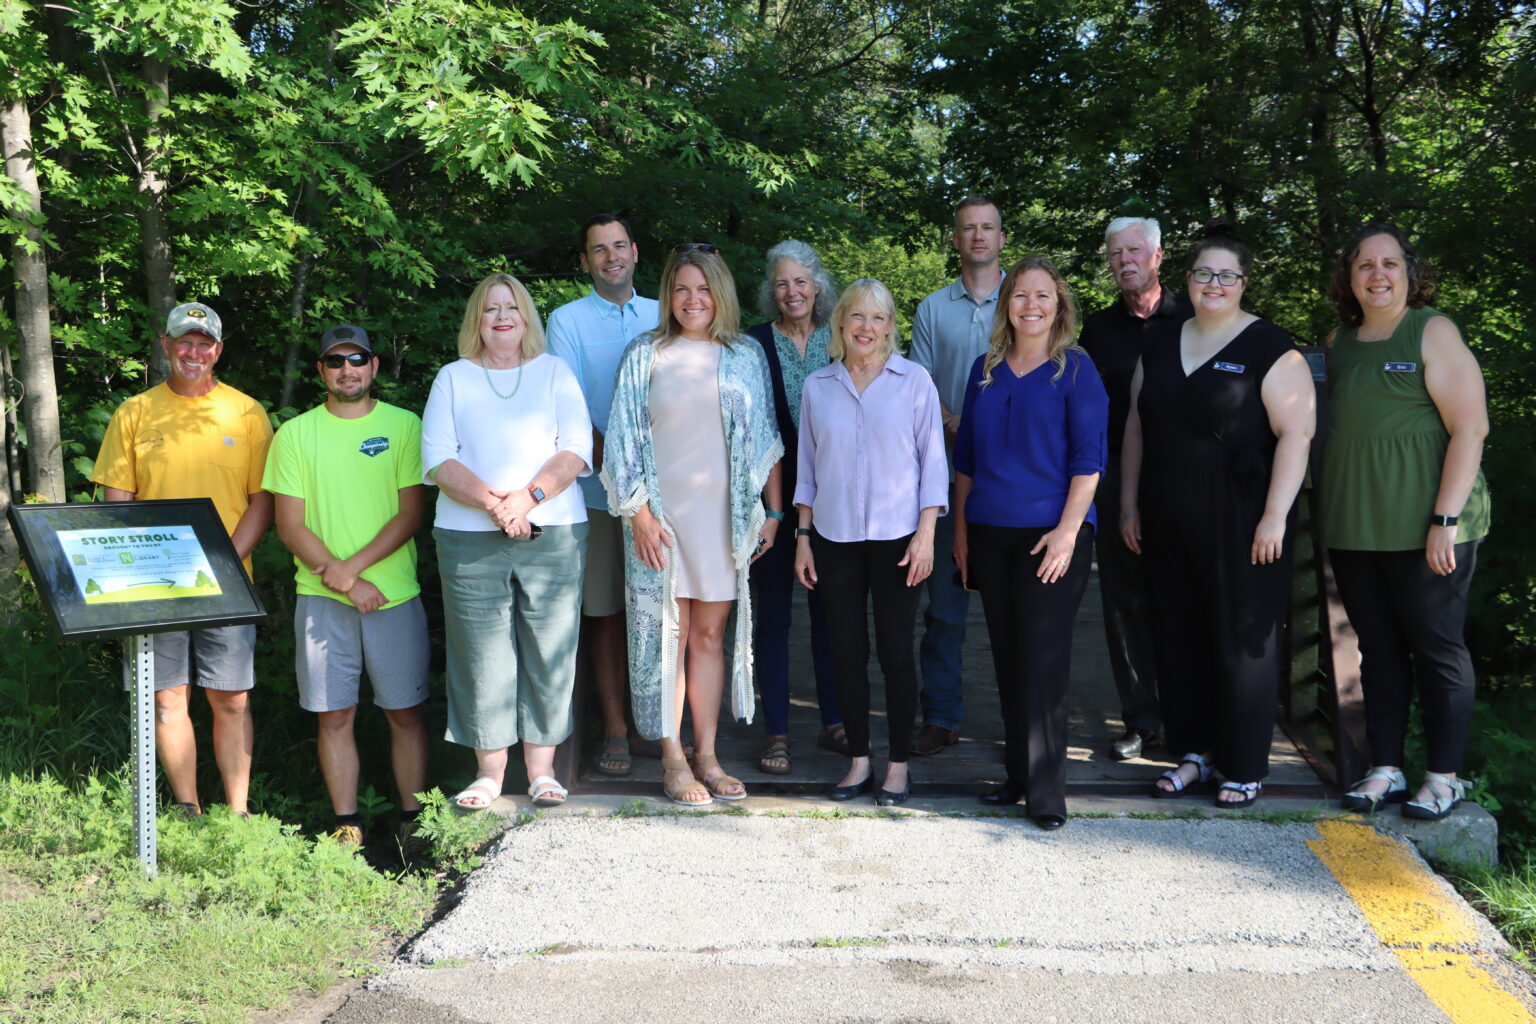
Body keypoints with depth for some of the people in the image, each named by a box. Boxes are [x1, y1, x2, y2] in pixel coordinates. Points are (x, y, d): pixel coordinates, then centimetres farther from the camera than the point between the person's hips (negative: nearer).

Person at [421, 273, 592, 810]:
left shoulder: (555, 372, 13)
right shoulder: (453, 378, 13)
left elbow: (576, 449, 2)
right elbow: (438, 459, 2)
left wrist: (528, 497, -14)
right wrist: (492, 503, -13)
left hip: (552, 535, 0)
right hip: (470, 539, 0)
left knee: (549, 654, -1)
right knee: (482, 655, -1)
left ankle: (542, 770, 8)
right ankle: (489, 771, 9)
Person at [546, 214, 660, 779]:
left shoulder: (662, 315, 13)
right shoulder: (568, 320, 4)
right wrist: (613, 462, -18)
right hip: (601, 492, -2)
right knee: (607, 612, 1)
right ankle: (615, 728, 8)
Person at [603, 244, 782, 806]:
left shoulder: (746, 356, 9)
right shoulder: (644, 355, 3)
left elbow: (765, 438, 11)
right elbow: (624, 439, 0)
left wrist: (773, 509, 5)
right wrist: (639, 512, -8)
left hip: (724, 516, 2)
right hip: (661, 516, -1)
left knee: (711, 633, 5)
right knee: (668, 631, 0)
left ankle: (706, 755, 12)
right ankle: (672, 760, 6)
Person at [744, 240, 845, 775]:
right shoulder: (753, 345, -2)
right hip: (773, 495, -2)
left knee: (830, 610, 10)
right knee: (772, 611, 3)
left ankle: (834, 722, 21)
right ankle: (776, 732, 10)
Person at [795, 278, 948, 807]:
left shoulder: (913, 380, 0)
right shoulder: (818, 386, 7)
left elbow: (932, 460, 0)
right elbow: (807, 466, 11)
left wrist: (926, 534, -7)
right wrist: (803, 535, 8)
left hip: (896, 536, -2)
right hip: (834, 538, 2)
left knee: (895, 652, 1)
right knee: (847, 650, 6)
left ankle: (898, 765, 12)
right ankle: (858, 760, 18)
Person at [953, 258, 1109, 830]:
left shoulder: (1075, 369, -2)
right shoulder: (986, 370, 12)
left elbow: (1088, 459, -7)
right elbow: (966, 456, 16)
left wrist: (1068, 530, -15)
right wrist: (960, 528, 12)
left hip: (1050, 533, -5)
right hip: (990, 535, 5)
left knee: (1043, 661, -5)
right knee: (1007, 658, 9)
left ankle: (1047, 793, 1)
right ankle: (1018, 775, 19)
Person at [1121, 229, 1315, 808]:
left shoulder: (1269, 349, -6)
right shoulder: (1160, 347, 13)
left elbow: (1295, 434, -12)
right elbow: (1137, 428, 17)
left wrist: (1274, 515, -17)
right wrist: (1129, 502, 12)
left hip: (1239, 524, -5)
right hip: (1168, 525, 6)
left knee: (1242, 641, 1)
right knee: (1179, 638, 10)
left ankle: (1245, 767, 12)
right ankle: (1195, 751, 23)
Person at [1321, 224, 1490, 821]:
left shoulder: (1432, 332, -5)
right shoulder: (1342, 343, 12)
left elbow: (1470, 426, -11)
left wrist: (1446, 518, -17)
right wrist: (1334, 515, 11)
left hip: (1423, 526, -6)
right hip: (1354, 526, 6)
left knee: (1436, 646, 1)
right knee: (1379, 649, 10)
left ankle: (1445, 776, 10)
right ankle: (1385, 770, 18)